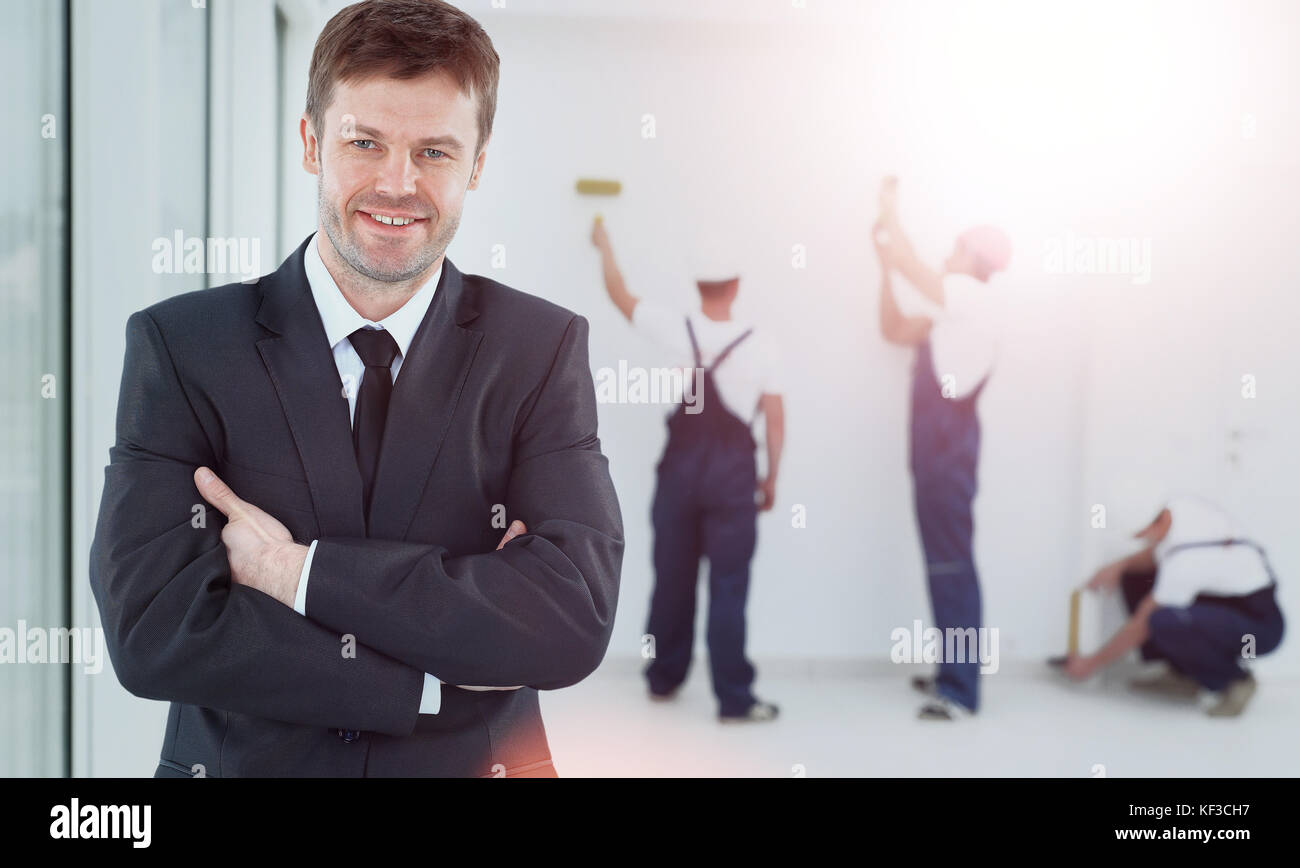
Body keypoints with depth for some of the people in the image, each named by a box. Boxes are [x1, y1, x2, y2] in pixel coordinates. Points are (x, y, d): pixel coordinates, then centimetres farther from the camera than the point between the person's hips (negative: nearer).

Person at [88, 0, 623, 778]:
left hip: (478, 763, 1)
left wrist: (295, 570, -20)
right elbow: (152, 627, -17)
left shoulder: (544, 348, -7)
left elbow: (575, 619, -18)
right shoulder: (180, 344, -7)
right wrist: (440, 680, -19)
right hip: (242, 762, 0)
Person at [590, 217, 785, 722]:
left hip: (680, 466, 2)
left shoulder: (675, 330, -1)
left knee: (672, 579, 14)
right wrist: (771, 478, 12)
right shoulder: (757, 347, -2)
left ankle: (664, 679, 29)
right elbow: (775, 420, 0)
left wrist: (605, 246, 29)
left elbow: (619, 295, 13)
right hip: (733, 472, -2)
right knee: (729, 587, 0)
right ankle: (734, 699, 1)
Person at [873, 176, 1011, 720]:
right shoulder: (954, 308, 18)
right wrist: (884, 264, 16)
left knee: (951, 563, -11)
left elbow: (910, 264, -17)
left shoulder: (973, 298, -10)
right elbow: (895, 330, 22)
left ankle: (961, 691, -10)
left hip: (948, 446, -10)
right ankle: (956, 674, 20)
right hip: (939, 444, 10)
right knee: (944, 562, 12)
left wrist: (890, 209, -2)